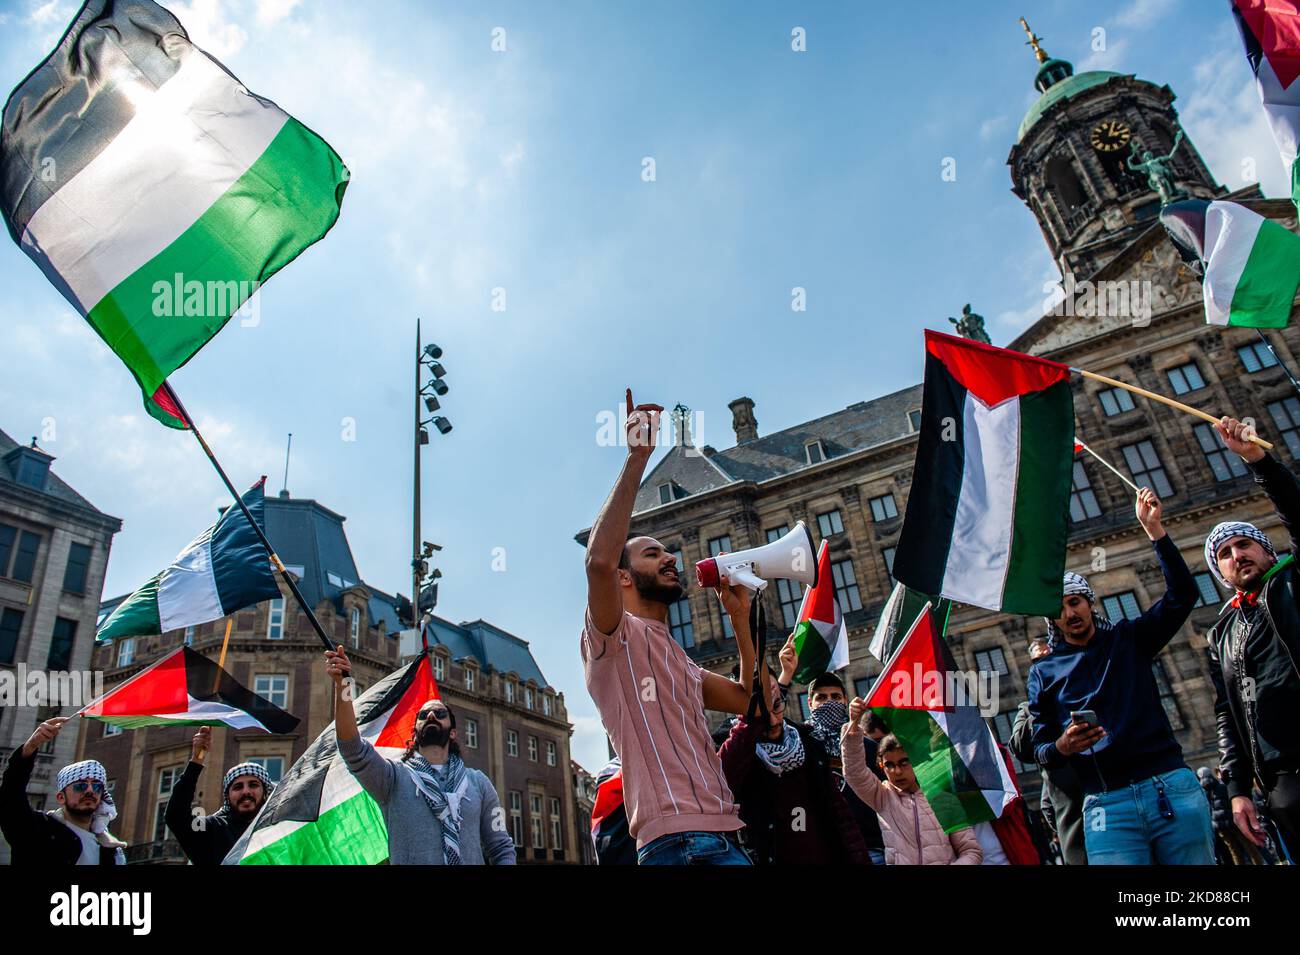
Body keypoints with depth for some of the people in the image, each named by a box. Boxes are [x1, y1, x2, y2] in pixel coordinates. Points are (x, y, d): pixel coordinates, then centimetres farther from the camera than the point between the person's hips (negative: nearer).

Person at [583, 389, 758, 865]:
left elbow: (754, 700, 24)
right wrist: (637, 457, -15)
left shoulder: (681, 664, 25)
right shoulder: (613, 636, 0)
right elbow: (599, 561, -20)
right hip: (675, 840, -8)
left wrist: (740, 617, 20)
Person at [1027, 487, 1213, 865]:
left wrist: (1154, 529, -6)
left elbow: (1182, 595, 2)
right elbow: (1041, 750, 10)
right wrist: (1062, 747, -15)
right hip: (1107, 805, -1)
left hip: (1173, 786, 1)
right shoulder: (1044, 672, 11)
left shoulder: (1127, 639, 14)